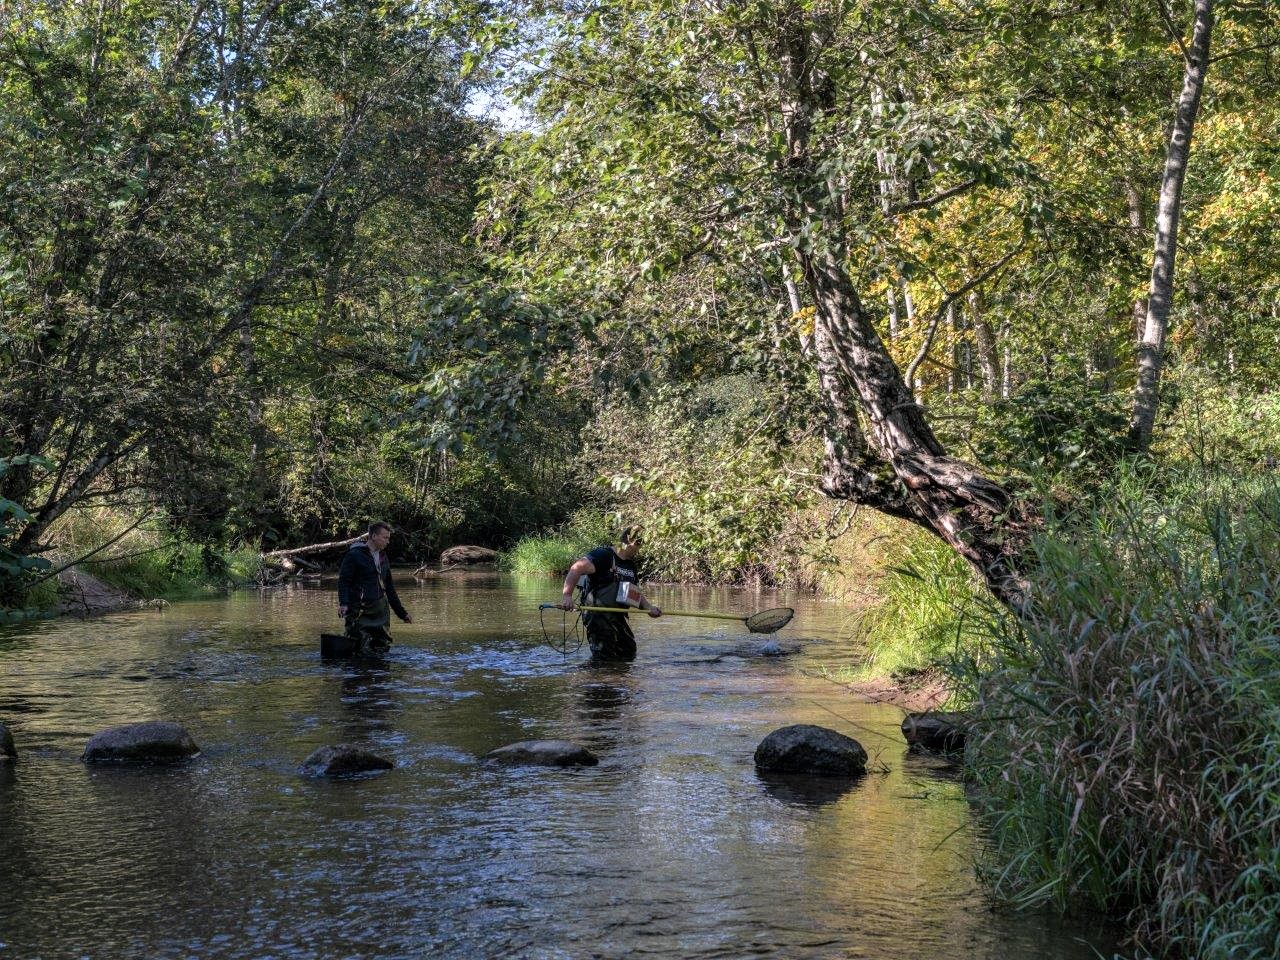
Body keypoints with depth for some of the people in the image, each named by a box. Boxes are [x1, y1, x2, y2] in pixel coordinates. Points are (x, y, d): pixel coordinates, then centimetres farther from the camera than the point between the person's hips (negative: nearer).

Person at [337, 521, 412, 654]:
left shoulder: (383, 557, 16)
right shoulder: (354, 554, -7)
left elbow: (389, 588, 23)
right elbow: (343, 581, -12)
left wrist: (402, 613, 23)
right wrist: (343, 603, -28)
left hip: (380, 611, 7)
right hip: (360, 612, -7)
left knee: (383, 648, 5)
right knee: (363, 650, -11)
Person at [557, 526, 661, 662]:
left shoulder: (631, 564, 17)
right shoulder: (603, 555, -11)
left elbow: (635, 592, 24)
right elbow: (577, 569, -24)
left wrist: (649, 608, 5)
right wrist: (567, 595, -36)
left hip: (618, 616, 9)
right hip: (598, 614, -9)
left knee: (629, 653, 14)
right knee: (604, 656, -10)